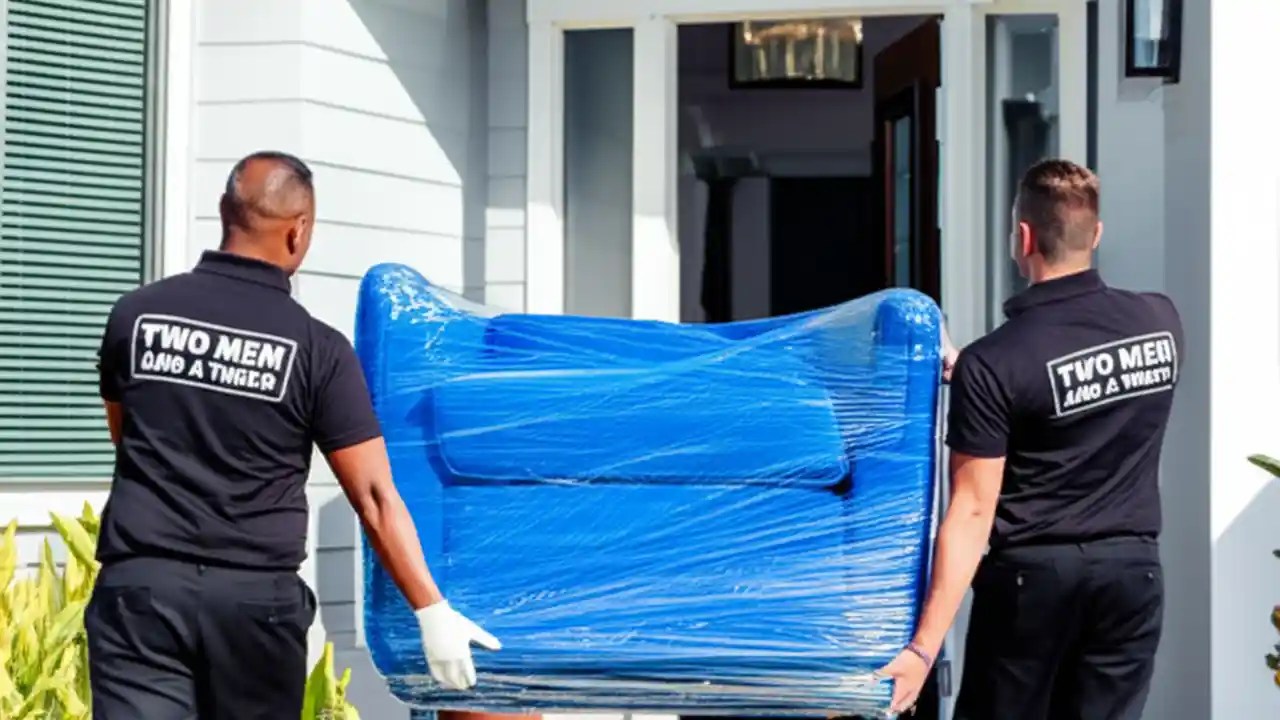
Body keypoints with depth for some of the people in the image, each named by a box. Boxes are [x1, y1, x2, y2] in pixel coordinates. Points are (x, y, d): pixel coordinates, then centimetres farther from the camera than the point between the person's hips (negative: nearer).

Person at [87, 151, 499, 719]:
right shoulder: (316, 348, -5)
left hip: (140, 585, 1)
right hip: (256, 598, -1)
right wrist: (431, 610, -4)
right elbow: (374, 497, -8)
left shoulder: (136, 314, 2)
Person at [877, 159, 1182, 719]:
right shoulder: (1161, 322, -1)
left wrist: (924, 648, -15)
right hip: (1133, 569, 4)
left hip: (1033, 573, -4)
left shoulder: (993, 364, -15)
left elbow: (973, 511, -17)